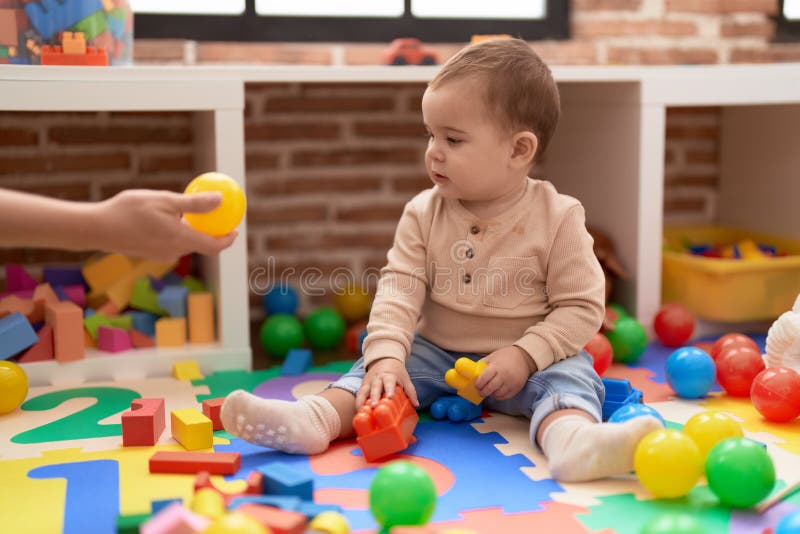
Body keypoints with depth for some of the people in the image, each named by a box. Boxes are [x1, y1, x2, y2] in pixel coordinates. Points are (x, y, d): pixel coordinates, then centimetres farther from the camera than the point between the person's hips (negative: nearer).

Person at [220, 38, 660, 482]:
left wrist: (525, 355, -23)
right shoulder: (423, 213, -2)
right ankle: (318, 418, -40)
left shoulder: (557, 218, -11)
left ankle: (571, 438, -58)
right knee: (373, 373, -17)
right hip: (436, 352, 3)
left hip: (532, 360, -3)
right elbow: (399, 290, -9)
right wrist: (386, 357, -25)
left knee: (569, 375, -29)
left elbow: (581, 307, -10)